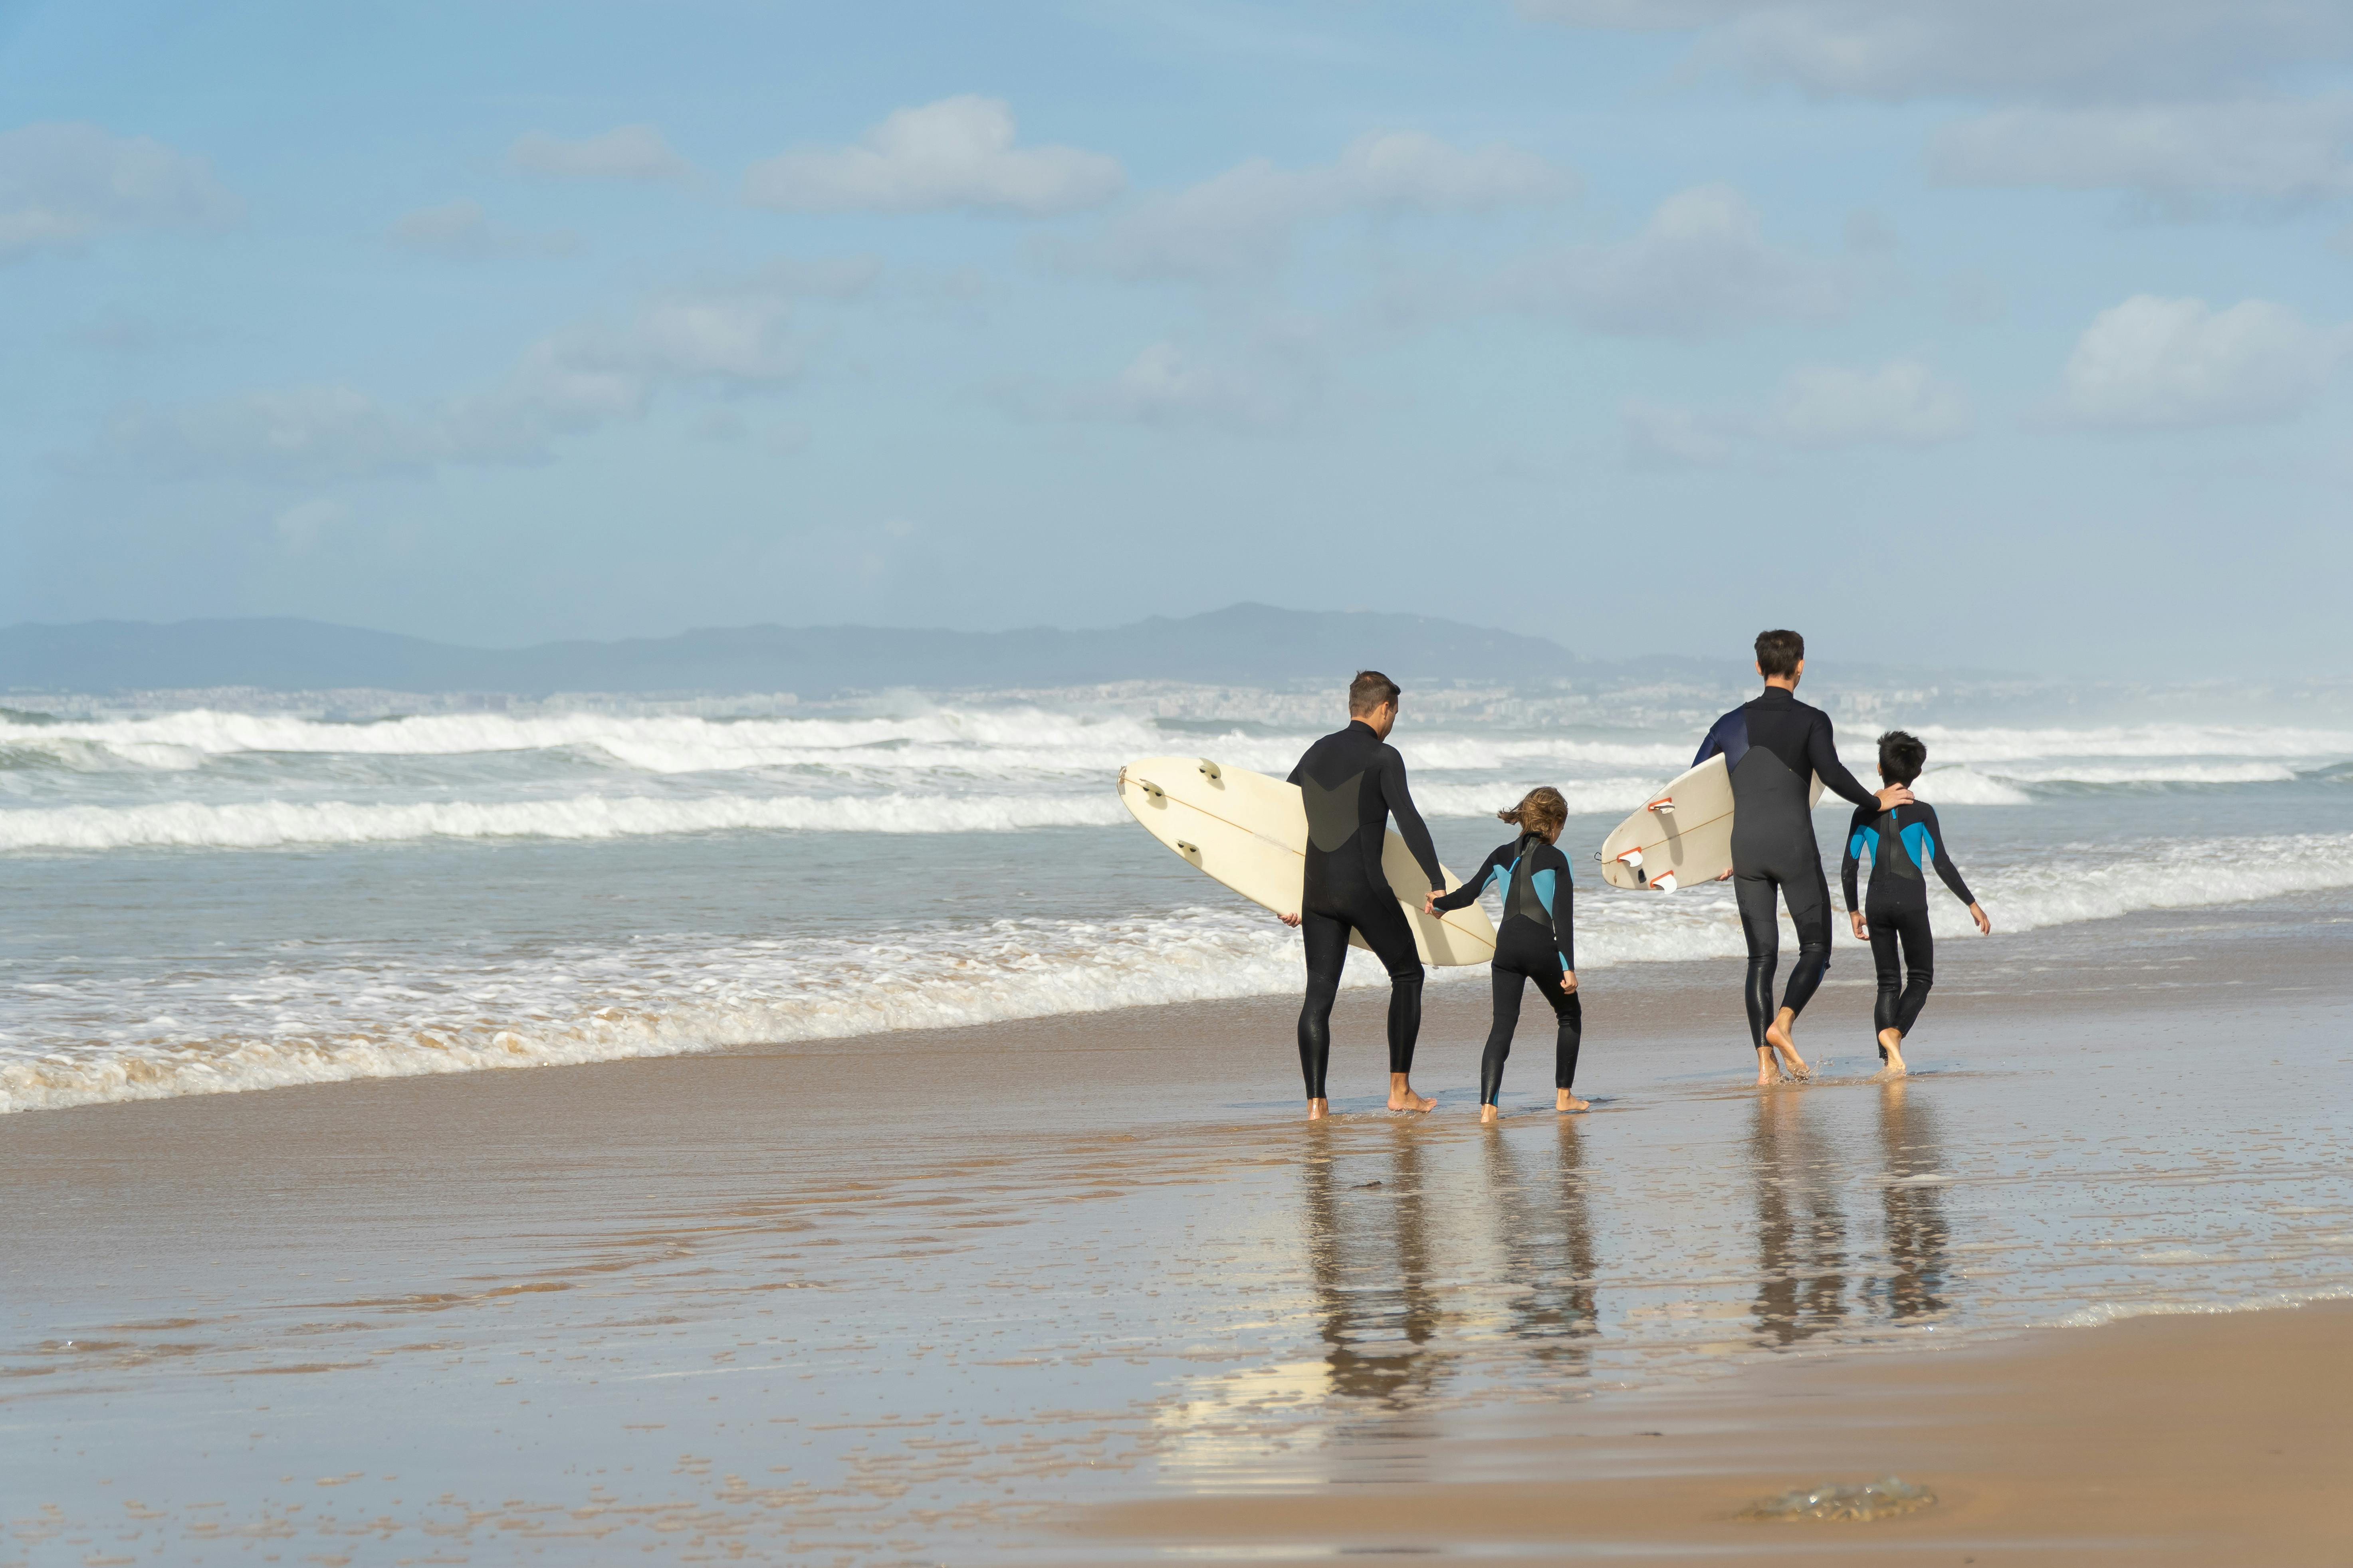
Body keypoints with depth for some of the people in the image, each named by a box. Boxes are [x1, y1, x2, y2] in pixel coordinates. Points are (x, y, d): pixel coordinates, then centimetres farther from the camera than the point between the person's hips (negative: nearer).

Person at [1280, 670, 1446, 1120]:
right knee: (1407, 975, 11)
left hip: (1316, 891, 6)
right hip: (1365, 889, -6)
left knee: (1319, 994, 5)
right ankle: (1400, 1090, 8)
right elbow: (1409, 821, -17)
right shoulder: (1382, 757, -6)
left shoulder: (1316, 754, 14)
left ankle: (1316, 1102, -3)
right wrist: (1437, 883, -18)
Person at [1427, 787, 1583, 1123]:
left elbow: (1468, 894, 14)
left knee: (1503, 1024, 0)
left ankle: (1488, 1105, -17)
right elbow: (1564, 917, -6)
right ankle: (1563, 1095, 21)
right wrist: (1569, 967, -8)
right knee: (1569, 1014, 20)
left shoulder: (1503, 855, 11)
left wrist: (1437, 904, 35)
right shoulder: (1556, 859, 0)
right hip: (1542, 947, -3)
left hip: (1506, 944, 3)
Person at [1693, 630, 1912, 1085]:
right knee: (1816, 949, 6)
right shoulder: (1812, 720, -2)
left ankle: (1765, 1064, -4)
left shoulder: (1731, 723, 11)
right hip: (1794, 849, -4)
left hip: (1745, 850, 4)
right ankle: (1783, 1024, -20)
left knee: (1762, 957, 5)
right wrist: (1874, 802, -3)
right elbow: (1830, 772, -20)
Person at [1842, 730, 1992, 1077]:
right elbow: (1942, 863, -7)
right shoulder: (1922, 813, -2)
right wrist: (1972, 904, -1)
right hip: (1911, 902, -3)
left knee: (1889, 983, 9)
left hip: (1877, 903, 3)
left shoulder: (1865, 813, 7)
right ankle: (1895, 1032, -18)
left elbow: (1848, 869, 7)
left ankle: (1890, 1059, -4)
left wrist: (1853, 911, 20)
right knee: (1920, 978, 9)